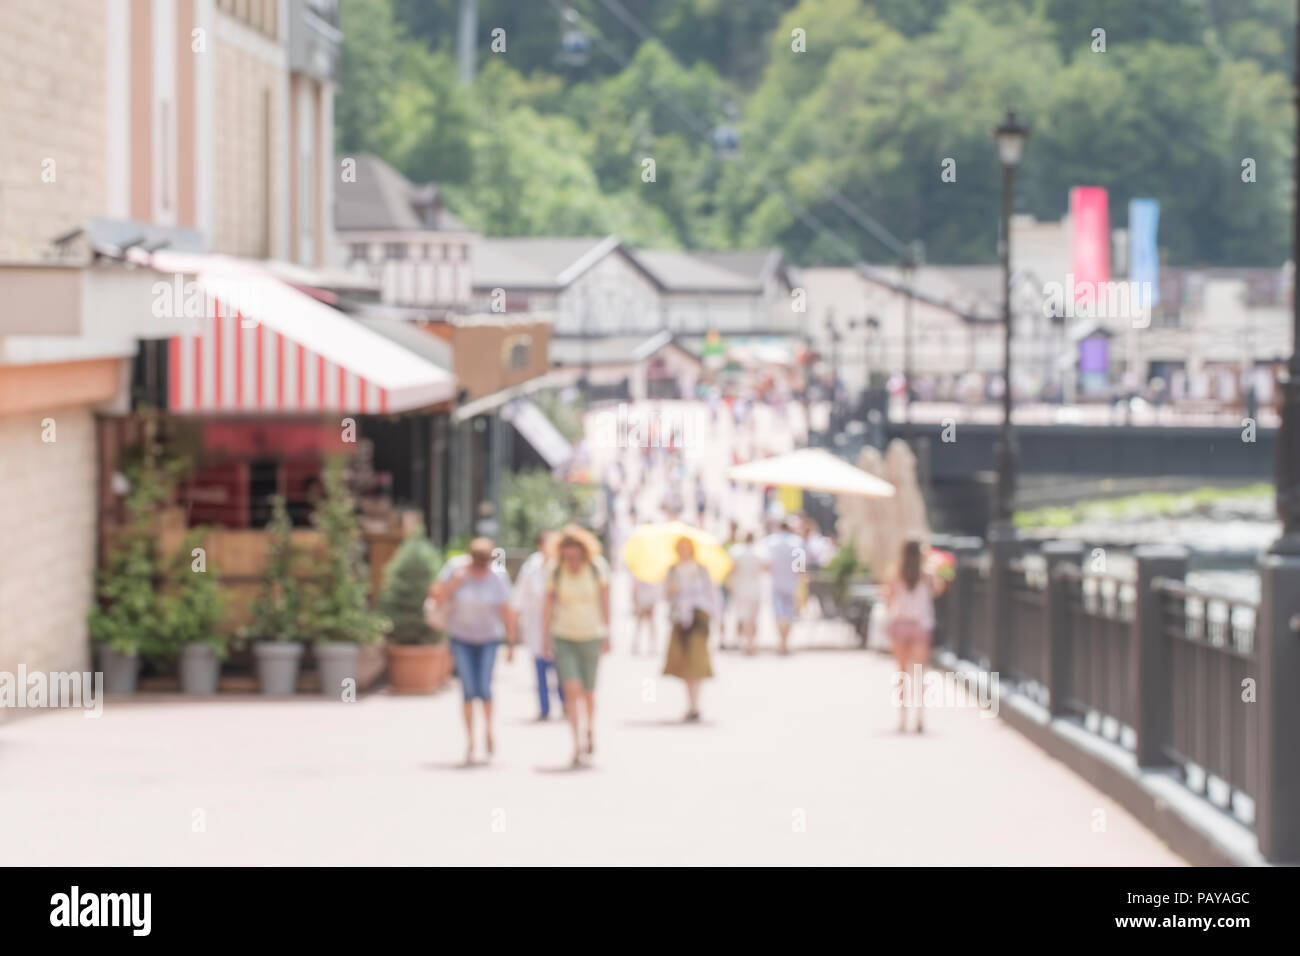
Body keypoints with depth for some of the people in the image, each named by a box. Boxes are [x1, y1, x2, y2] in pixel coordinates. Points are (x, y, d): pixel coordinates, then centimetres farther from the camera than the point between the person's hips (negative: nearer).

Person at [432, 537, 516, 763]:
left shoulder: (498, 577, -14)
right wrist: (454, 582, -27)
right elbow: (438, 596, -11)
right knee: (468, 690, -6)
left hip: (488, 637, 0)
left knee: (484, 688, -9)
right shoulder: (455, 568, -14)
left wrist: (511, 643, -5)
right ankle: (470, 742, 4)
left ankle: (488, 727, 20)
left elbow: (506, 612, -6)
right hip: (460, 636, 0)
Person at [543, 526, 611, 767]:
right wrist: (547, 640, -3)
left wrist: (607, 635, 4)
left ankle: (590, 730, 36)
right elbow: (549, 605, -1)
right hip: (563, 638, -1)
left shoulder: (597, 569, -4)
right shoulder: (554, 573, -5)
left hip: (591, 638, 1)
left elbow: (605, 602, 4)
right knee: (571, 690, -14)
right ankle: (577, 742, -16)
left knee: (588, 691, 8)